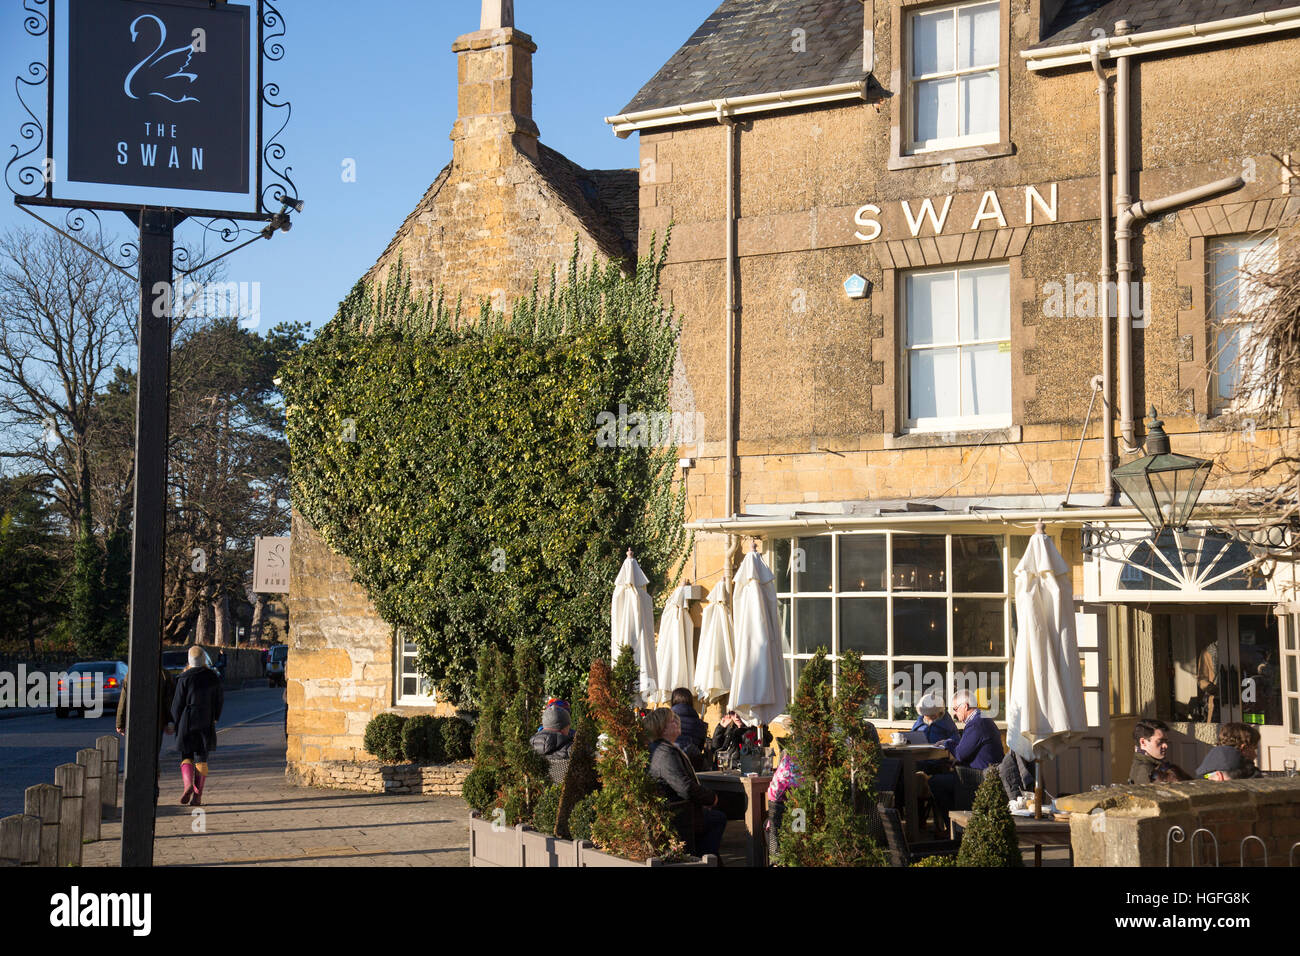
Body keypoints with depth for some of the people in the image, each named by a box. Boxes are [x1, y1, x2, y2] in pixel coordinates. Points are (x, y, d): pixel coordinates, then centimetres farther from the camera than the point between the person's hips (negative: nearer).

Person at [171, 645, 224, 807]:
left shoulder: (185, 678, -9)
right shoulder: (213, 677, 2)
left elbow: (177, 703, -7)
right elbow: (219, 700, 8)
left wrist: (175, 724, 3)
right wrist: (215, 719, 18)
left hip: (187, 722, -3)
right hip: (206, 723, 3)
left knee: (186, 756, 10)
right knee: (201, 758, 7)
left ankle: (188, 785, -15)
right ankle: (197, 795, 4)